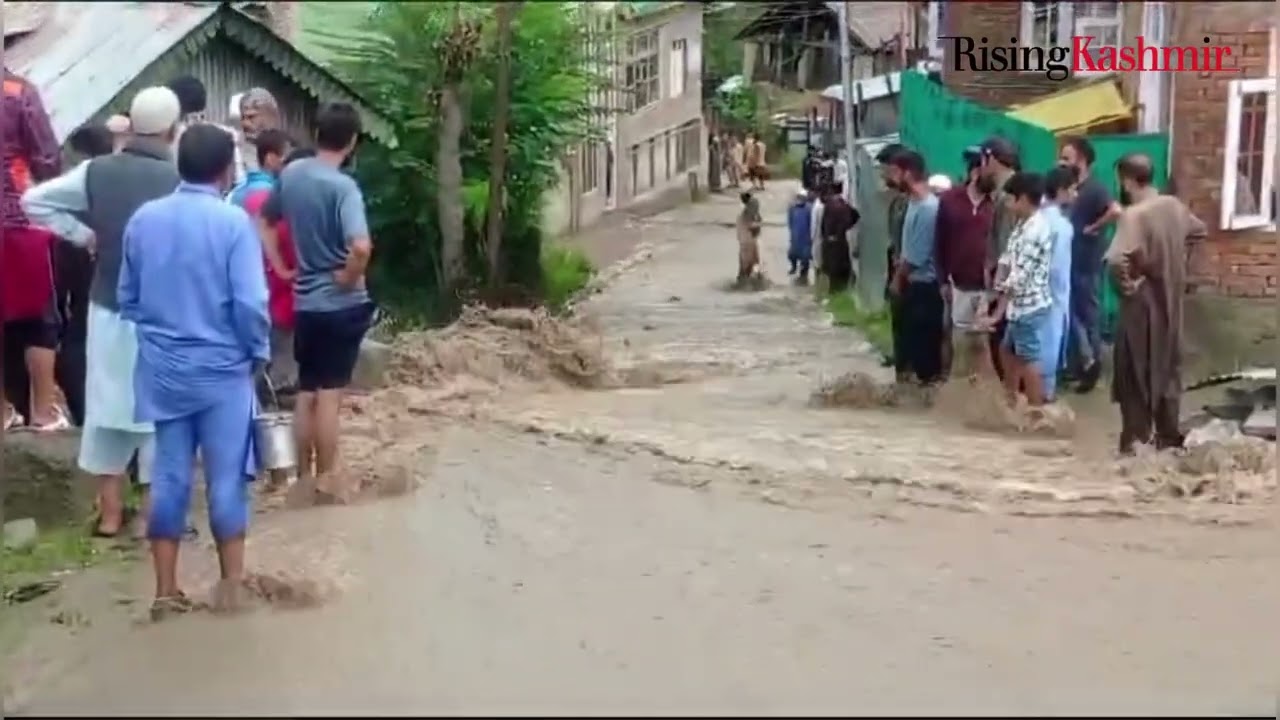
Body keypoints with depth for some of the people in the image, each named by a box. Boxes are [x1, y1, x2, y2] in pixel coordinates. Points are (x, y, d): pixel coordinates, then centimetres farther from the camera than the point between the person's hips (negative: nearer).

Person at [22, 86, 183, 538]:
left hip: (108, 307, 4)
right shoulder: (180, 182, -14)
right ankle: (152, 512, 12)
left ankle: (109, 511, 20)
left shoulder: (97, 171, -3)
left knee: (108, 403, 13)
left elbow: (34, 200, -2)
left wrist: (84, 235, 3)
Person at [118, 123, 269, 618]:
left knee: (169, 477, 9)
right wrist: (259, 352, -1)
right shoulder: (233, 221, -12)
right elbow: (250, 303, -16)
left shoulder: (143, 219, 2)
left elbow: (127, 298, 9)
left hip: (163, 370, 4)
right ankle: (231, 585, 15)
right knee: (227, 478, 6)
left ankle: (166, 591, 15)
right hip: (222, 369, -4)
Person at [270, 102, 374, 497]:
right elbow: (361, 246, -32)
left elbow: (264, 221, 17)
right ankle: (326, 479, 9)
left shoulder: (291, 174, 3)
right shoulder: (342, 186, -18)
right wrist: (348, 279, -15)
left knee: (306, 392, 14)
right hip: (340, 304, -6)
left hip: (304, 302, 6)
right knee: (329, 395, 1)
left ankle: (305, 475, 22)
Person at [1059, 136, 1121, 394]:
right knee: (1072, 311, 11)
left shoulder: (1093, 189, -16)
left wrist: (1093, 228, -22)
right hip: (1069, 260, 8)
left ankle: (1093, 364, 12)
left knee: (1089, 312, 1)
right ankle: (1083, 361, 20)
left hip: (1088, 263, -8)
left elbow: (1116, 211, -33)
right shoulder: (1071, 189, 10)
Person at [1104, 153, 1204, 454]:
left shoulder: (1133, 215, -23)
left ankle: (1136, 440, 9)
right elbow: (1199, 231, 20)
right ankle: (1169, 435, 26)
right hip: (1171, 300, 7)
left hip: (1142, 303, -7)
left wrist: (1126, 283, -20)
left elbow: (1117, 260, -37)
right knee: (1168, 368, 17)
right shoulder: (1174, 206, 0)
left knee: (1136, 373, 4)